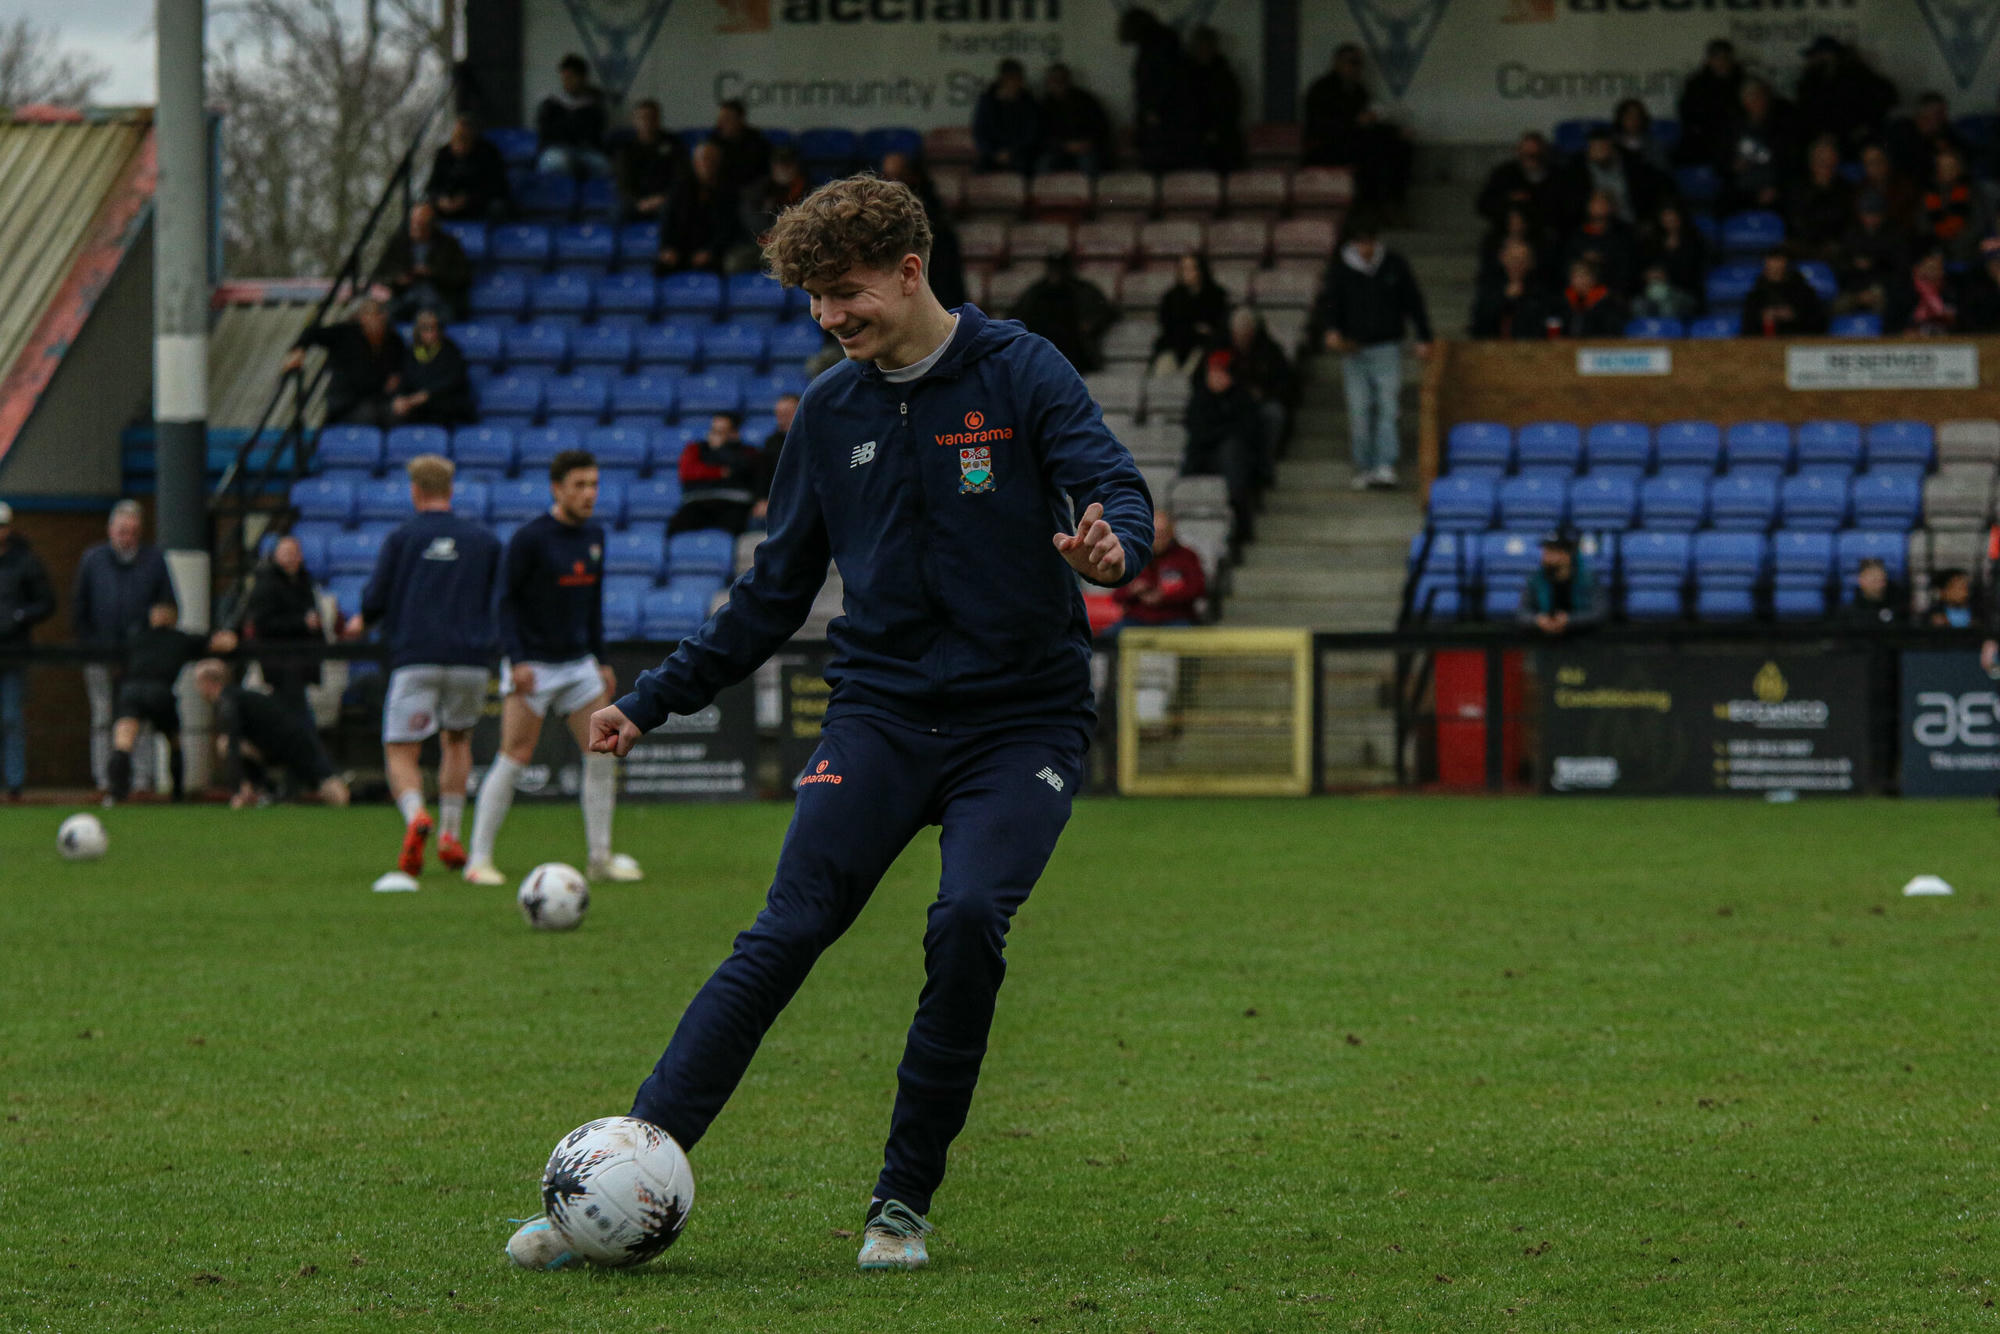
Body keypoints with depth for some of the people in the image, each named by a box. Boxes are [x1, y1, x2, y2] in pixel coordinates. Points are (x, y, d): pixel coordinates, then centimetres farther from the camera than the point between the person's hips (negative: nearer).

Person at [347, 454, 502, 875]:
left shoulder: (402, 537, 2)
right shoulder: (484, 540, 9)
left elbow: (375, 600, 0)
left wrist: (361, 622, 22)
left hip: (415, 658, -3)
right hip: (470, 659, 3)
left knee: (401, 753, 1)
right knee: (457, 739, 26)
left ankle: (415, 817, -30)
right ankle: (450, 836, 18)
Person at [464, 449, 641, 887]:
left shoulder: (594, 535, 9)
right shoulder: (530, 538, -12)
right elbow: (507, 600, -10)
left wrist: (601, 660, 17)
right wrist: (516, 660, -19)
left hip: (578, 663, 6)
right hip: (533, 665, -6)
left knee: (603, 756, 0)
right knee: (514, 760, -9)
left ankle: (600, 857, 8)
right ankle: (479, 859, -3)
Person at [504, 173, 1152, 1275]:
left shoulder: (1019, 373, -2)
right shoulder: (831, 411, 11)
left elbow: (1115, 488, -15)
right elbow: (775, 591, 19)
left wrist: (1113, 546, -39)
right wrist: (656, 700, 16)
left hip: (1021, 719, -3)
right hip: (880, 711, 3)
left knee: (968, 922, -24)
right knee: (783, 937, -13)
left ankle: (903, 1203, -7)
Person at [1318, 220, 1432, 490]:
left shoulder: (1394, 265, 5)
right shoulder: (1339, 268, 5)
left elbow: (1414, 302, 11)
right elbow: (1328, 302, 0)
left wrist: (1423, 338, 7)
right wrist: (1331, 329, -19)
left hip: (1387, 346, -1)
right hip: (1353, 347, 1)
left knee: (1387, 407, -9)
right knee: (1359, 410, -1)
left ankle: (1385, 466, -13)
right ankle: (1363, 466, 6)